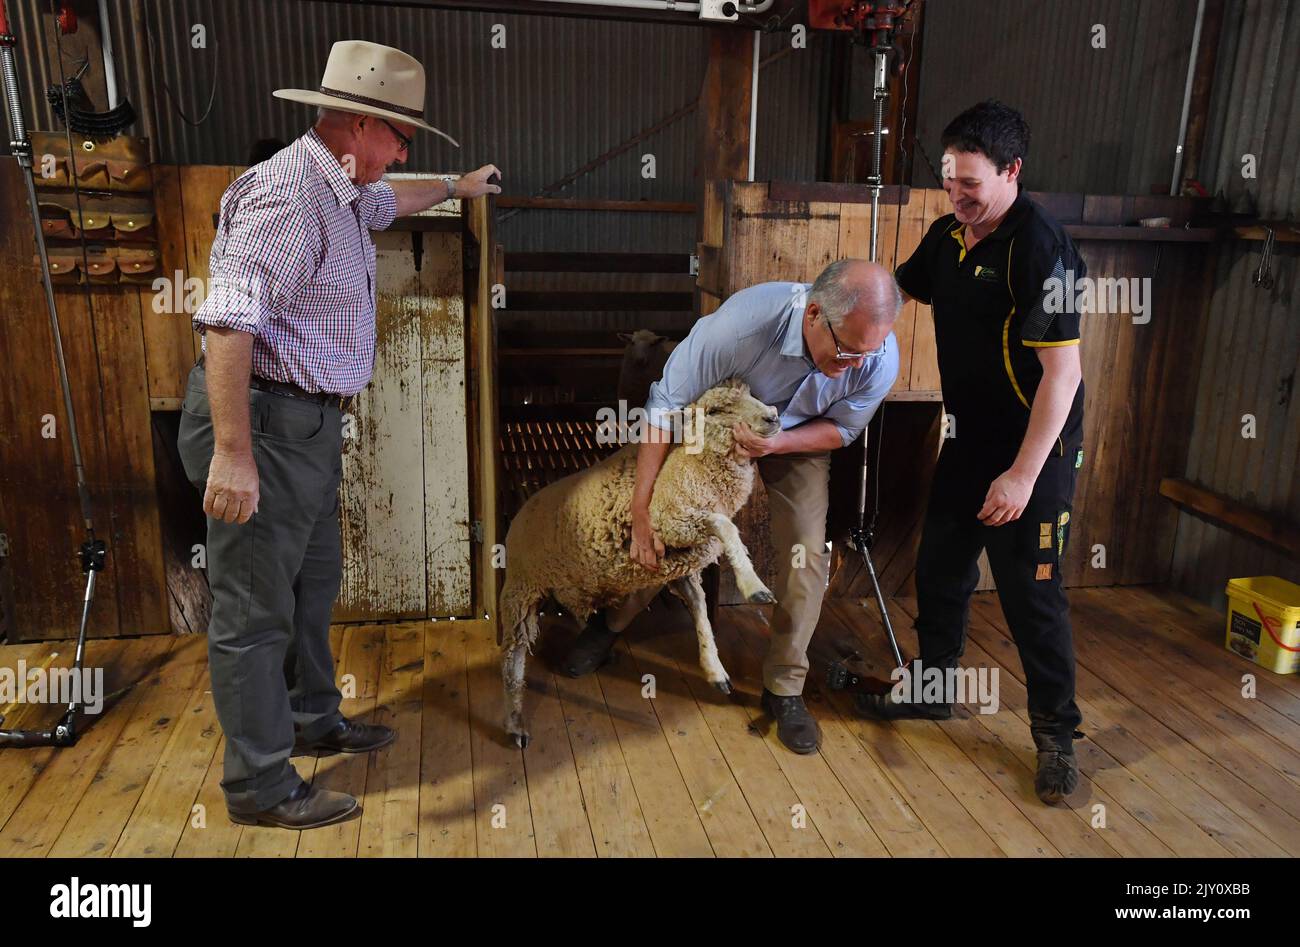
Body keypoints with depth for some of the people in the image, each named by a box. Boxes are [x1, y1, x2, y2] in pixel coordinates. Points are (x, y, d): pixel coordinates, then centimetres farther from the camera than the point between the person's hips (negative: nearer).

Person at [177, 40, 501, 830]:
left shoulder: (340, 190, 13)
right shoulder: (288, 194, -20)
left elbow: (390, 201, 39)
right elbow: (228, 321, -28)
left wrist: (456, 189, 54)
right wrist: (233, 452, -31)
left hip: (311, 422, 11)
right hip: (266, 420, -10)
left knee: (314, 582, 21)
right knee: (258, 608, 0)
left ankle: (312, 719, 40)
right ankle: (261, 786, 14)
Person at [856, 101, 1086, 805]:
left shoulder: (1039, 246, -21)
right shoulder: (949, 233, 3)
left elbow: (1063, 372, -24)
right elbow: (896, 290, 22)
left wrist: (1023, 474, -24)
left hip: (1032, 454, -8)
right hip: (968, 440, 8)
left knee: (1031, 594, 0)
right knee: (940, 569, 17)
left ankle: (1056, 735, 19)